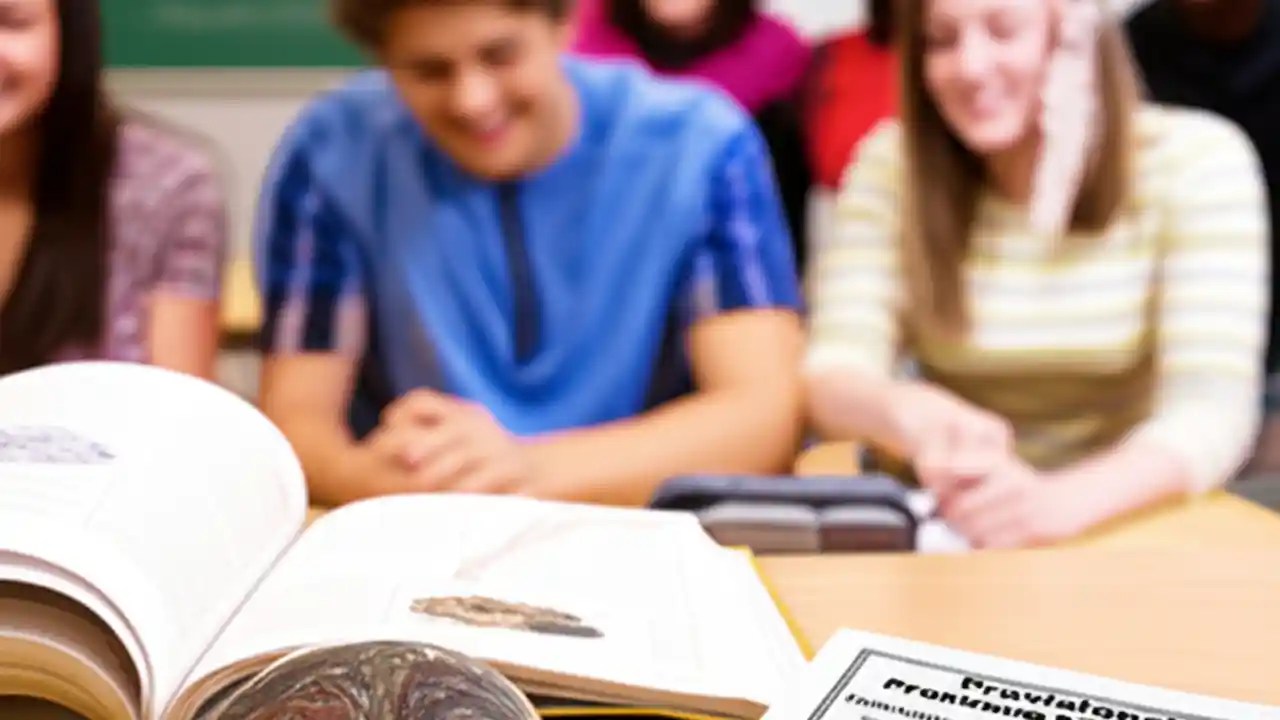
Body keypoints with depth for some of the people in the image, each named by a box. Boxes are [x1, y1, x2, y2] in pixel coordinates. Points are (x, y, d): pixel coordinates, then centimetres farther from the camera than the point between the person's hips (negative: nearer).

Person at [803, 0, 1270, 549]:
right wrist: (913, 414, -35)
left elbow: (1213, 406, -18)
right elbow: (833, 375, -11)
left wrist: (1059, 501, -38)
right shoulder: (894, 163, -2)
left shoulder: (1195, 160, -8)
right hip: (949, 526, 2)